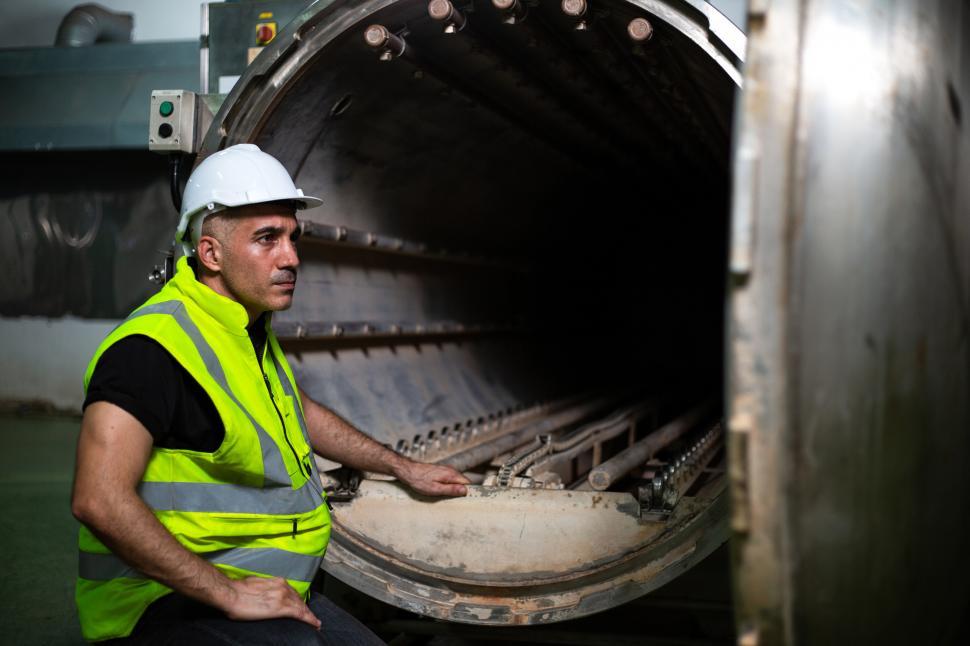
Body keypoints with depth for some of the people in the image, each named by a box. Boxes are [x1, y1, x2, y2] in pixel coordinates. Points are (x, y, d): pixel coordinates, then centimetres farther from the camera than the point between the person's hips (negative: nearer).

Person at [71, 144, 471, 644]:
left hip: (262, 589, 10)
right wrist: (227, 592, -27)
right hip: (169, 602, -9)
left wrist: (402, 468, 32)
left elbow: (304, 413, 30)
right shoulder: (154, 348, -21)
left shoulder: (253, 334, 11)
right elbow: (99, 500, -31)